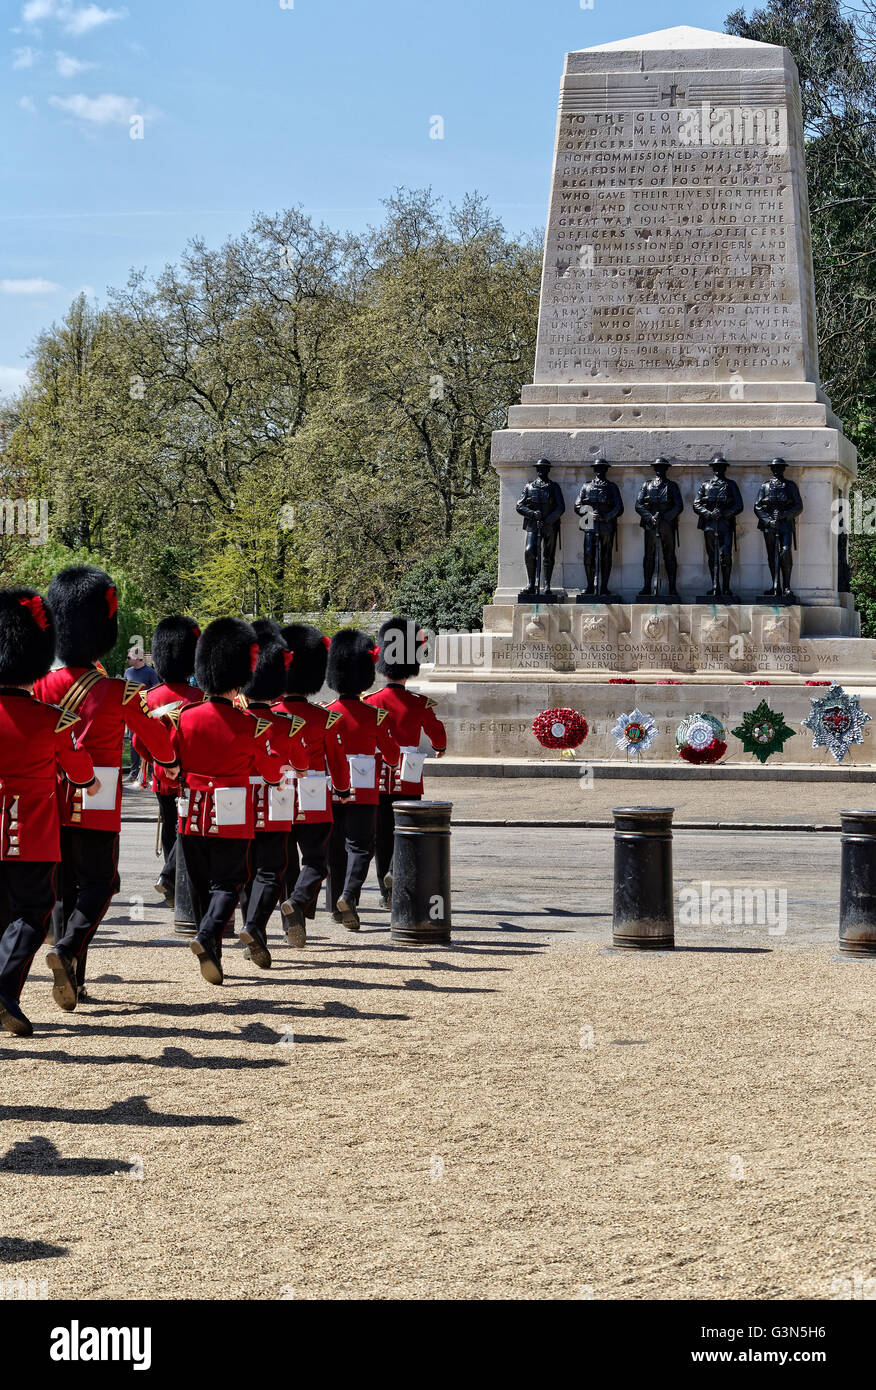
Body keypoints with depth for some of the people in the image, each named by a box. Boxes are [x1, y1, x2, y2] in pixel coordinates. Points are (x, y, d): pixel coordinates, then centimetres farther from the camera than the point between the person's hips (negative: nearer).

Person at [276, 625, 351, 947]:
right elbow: (337, 759, 1)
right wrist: (342, 791, 18)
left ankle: (293, 927, 16)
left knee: (285, 864, 13)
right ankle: (298, 901, -24)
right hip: (314, 805, -2)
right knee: (315, 860, 4)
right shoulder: (325, 718, -7)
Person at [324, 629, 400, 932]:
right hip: (364, 791, -2)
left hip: (331, 791, 3)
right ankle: (349, 894, -21)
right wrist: (393, 759, 21)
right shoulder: (375, 715, -8)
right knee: (360, 846, 0)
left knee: (335, 848, 12)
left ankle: (338, 906, 17)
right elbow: (392, 756, -1)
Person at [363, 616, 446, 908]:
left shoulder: (370, 702, -4)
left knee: (382, 835, 10)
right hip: (408, 781, -2)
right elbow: (438, 734, 9)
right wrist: (440, 748, 32)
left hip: (377, 778, 2)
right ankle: (396, 871, -19)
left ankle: (386, 891, 13)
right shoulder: (419, 704, -6)